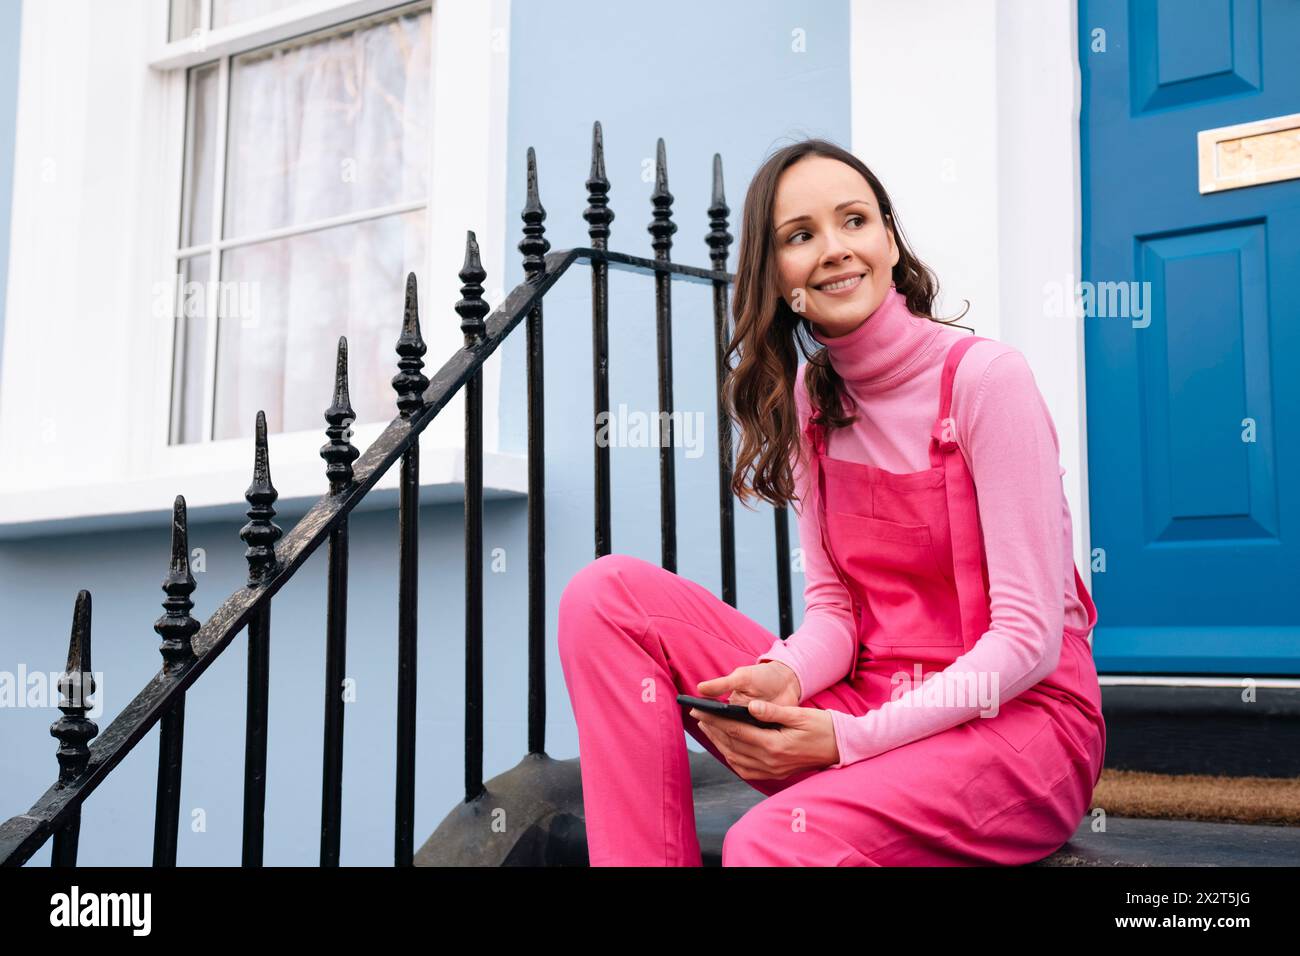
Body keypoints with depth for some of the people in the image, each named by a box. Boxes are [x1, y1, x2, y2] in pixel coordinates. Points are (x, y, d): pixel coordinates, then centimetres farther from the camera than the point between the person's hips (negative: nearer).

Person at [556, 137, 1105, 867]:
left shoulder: (985, 377, -11)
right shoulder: (811, 397, 8)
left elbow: (1029, 636, -13)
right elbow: (833, 604, 7)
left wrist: (851, 736, -21)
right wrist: (782, 677, -16)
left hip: (1017, 719, -6)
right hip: (870, 705, 6)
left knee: (771, 845, -36)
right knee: (609, 595, -9)